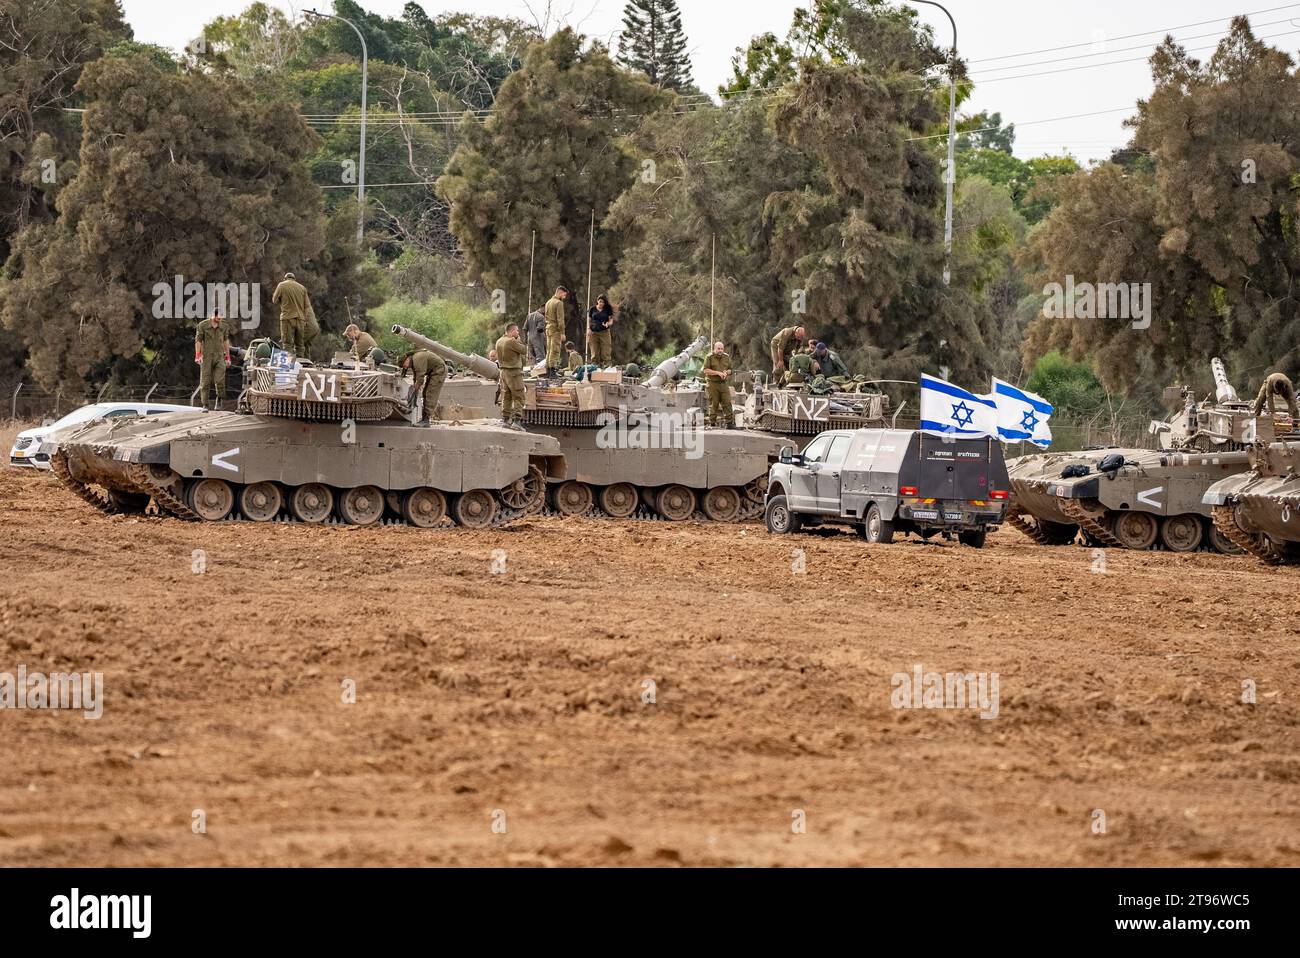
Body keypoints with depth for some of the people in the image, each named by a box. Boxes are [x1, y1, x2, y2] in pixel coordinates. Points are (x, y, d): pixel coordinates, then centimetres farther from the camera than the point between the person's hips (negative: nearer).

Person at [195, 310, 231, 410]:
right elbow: (198, 340, -4)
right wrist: (197, 355, -14)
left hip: (219, 357, 1)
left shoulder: (223, 327, 6)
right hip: (206, 357, -1)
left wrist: (228, 357, 15)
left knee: (220, 381, -12)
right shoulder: (203, 325, -3)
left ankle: (219, 401, 8)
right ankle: (205, 405, 6)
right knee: (205, 382, 0)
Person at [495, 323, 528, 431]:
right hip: (514, 373, -8)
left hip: (503, 372, 8)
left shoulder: (499, 342, 9)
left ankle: (505, 419, 15)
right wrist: (519, 341, 4)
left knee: (506, 397, 14)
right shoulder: (512, 341, -17)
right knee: (518, 397, -5)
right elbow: (524, 350, -10)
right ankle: (516, 420, -11)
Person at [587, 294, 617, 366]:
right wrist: (588, 328, -4)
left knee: (606, 354, -7)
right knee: (594, 354, -2)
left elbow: (611, 320, 7)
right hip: (593, 333, 1)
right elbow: (589, 320, 13)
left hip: (604, 333, -1)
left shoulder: (608, 310, 8)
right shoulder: (592, 309, 10)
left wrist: (608, 324, -16)